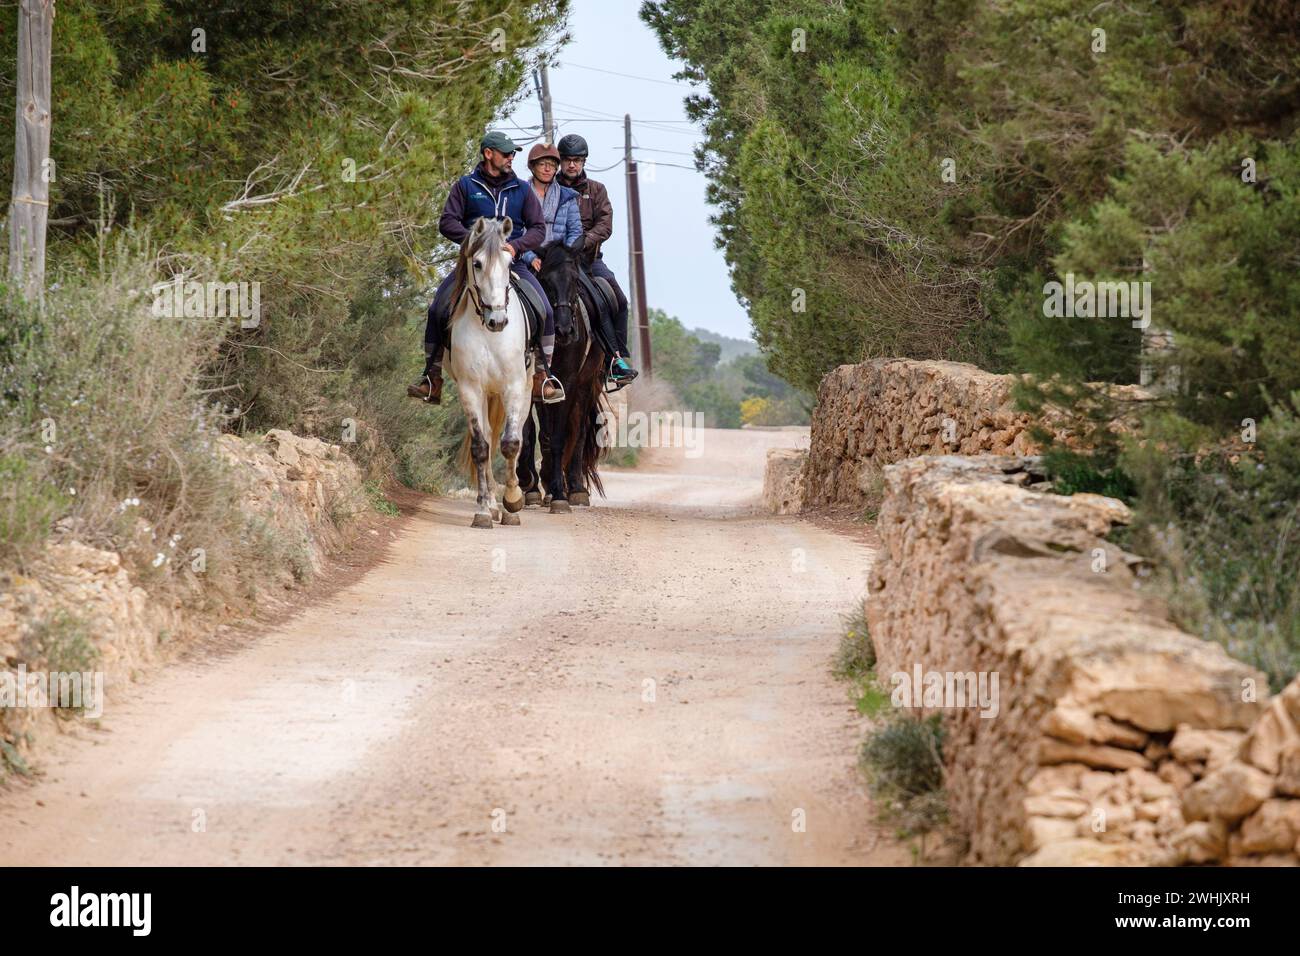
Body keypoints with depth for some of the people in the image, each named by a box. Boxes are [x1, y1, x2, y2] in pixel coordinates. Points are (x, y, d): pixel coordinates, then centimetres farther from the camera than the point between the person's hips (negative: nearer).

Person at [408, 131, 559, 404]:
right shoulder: (466, 186, 6)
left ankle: (541, 377, -8)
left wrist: (516, 245, -13)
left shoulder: (522, 190, 11)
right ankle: (432, 377, -9)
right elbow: (447, 223, -1)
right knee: (437, 310, -16)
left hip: (513, 263, 1)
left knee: (545, 311, -18)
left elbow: (538, 228, 7)